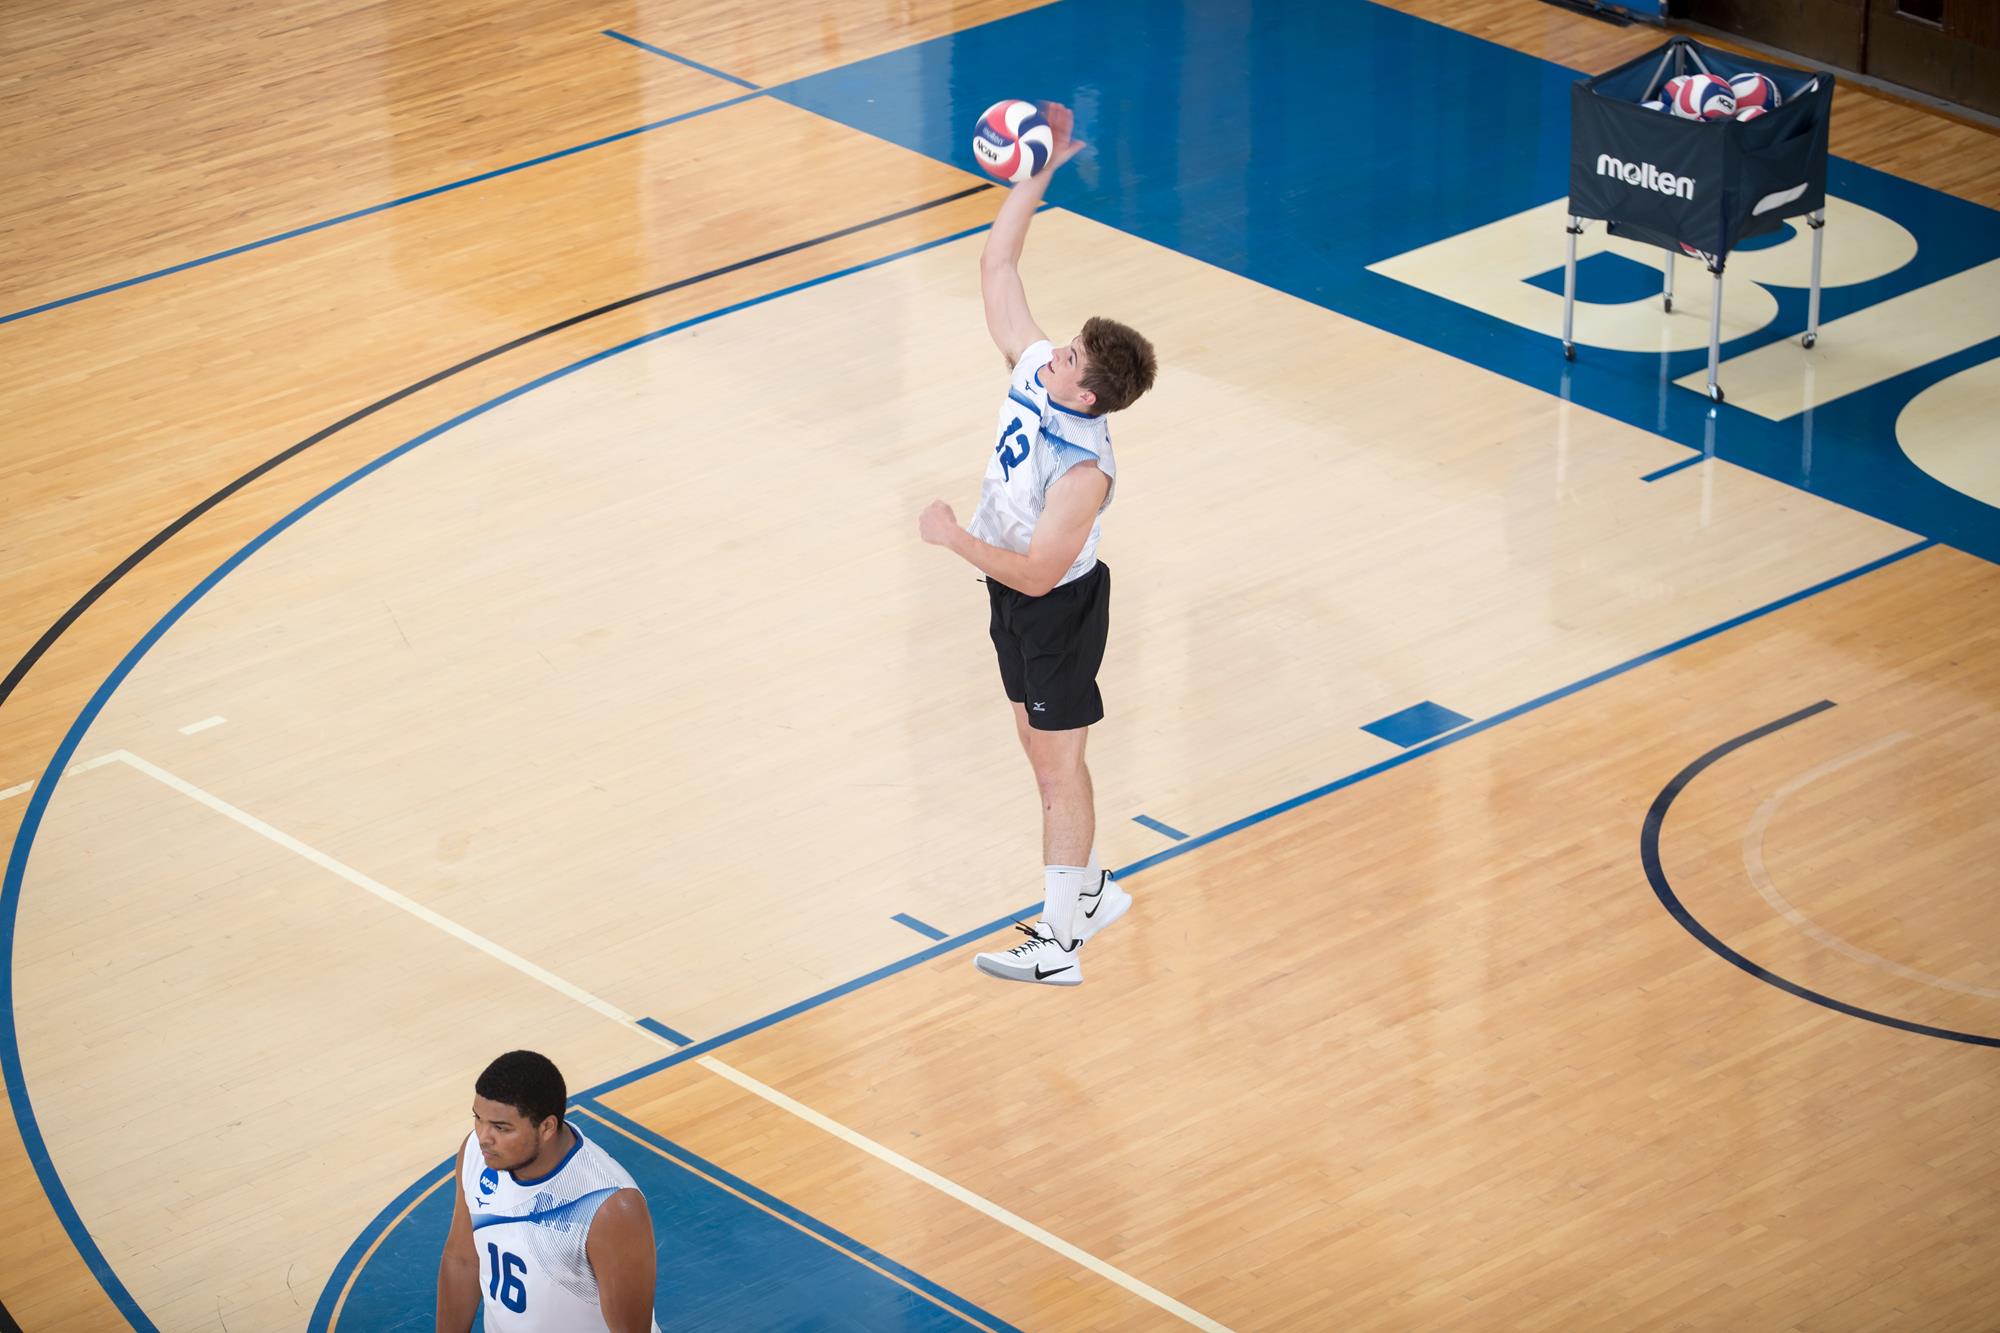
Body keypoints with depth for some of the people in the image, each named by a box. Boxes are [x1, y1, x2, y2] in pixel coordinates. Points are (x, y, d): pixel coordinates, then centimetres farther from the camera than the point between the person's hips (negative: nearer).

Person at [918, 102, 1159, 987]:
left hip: (1056, 608, -8)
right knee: (1043, 752, 20)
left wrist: (954, 539, -30)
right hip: (1012, 592, 8)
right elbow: (997, 265, -8)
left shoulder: (1083, 470, -34)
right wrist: (1039, 175, -15)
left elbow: (1037, 574, -31)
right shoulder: (1033, 366, -13)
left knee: (1057, 766, 2)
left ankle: (1058, 944, 12)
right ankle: (1091, 891, 37)